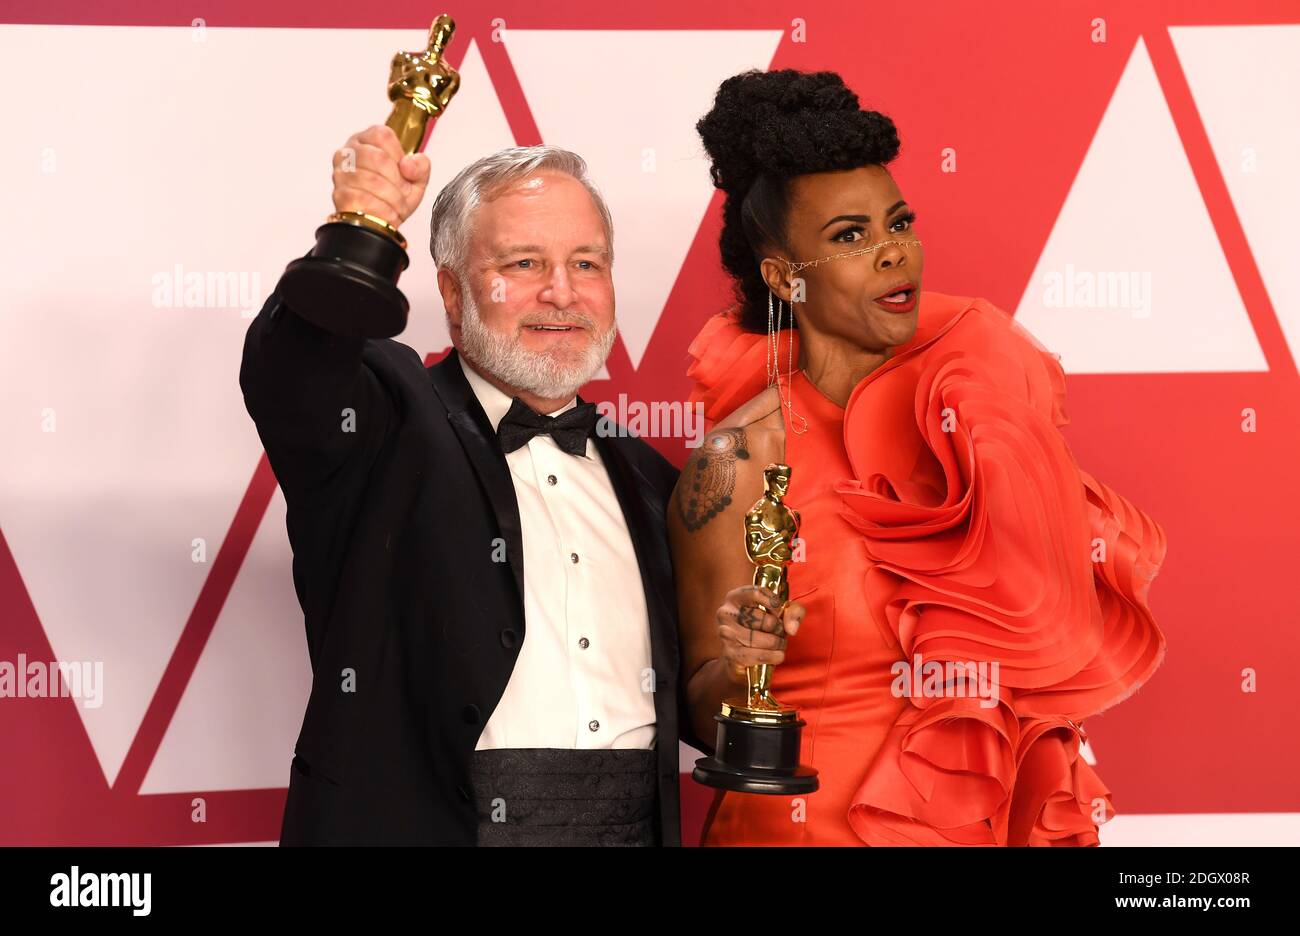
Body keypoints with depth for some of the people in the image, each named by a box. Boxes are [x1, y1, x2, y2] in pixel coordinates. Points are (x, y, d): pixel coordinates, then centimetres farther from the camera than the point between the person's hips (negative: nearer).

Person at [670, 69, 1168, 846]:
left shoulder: (975, 403, -4)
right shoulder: (741, 457, -14)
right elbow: (704, 716, -9)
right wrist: (738, 665, -27)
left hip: (989, 813, 4)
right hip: (810, 819, -3)